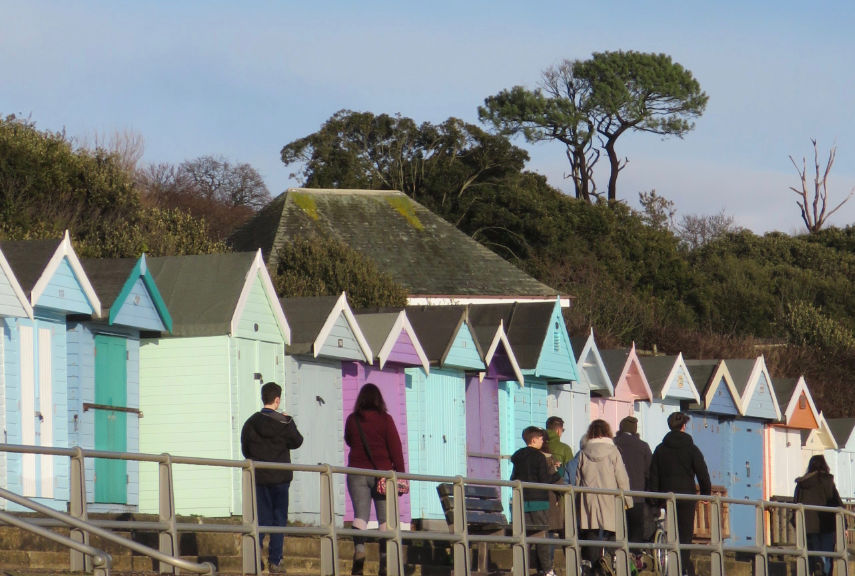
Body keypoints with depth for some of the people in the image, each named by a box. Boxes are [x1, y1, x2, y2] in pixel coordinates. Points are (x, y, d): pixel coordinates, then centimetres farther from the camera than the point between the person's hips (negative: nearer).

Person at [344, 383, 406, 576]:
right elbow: (395, 447, -3)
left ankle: (359, 549, -22)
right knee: (386, 517, 2)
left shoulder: (352, 420, 4)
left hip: (357, 472, 1)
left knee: (360, 515, -1)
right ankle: (385, 560, -4)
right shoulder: (385, 419, -3)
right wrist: (400, 473, 1)